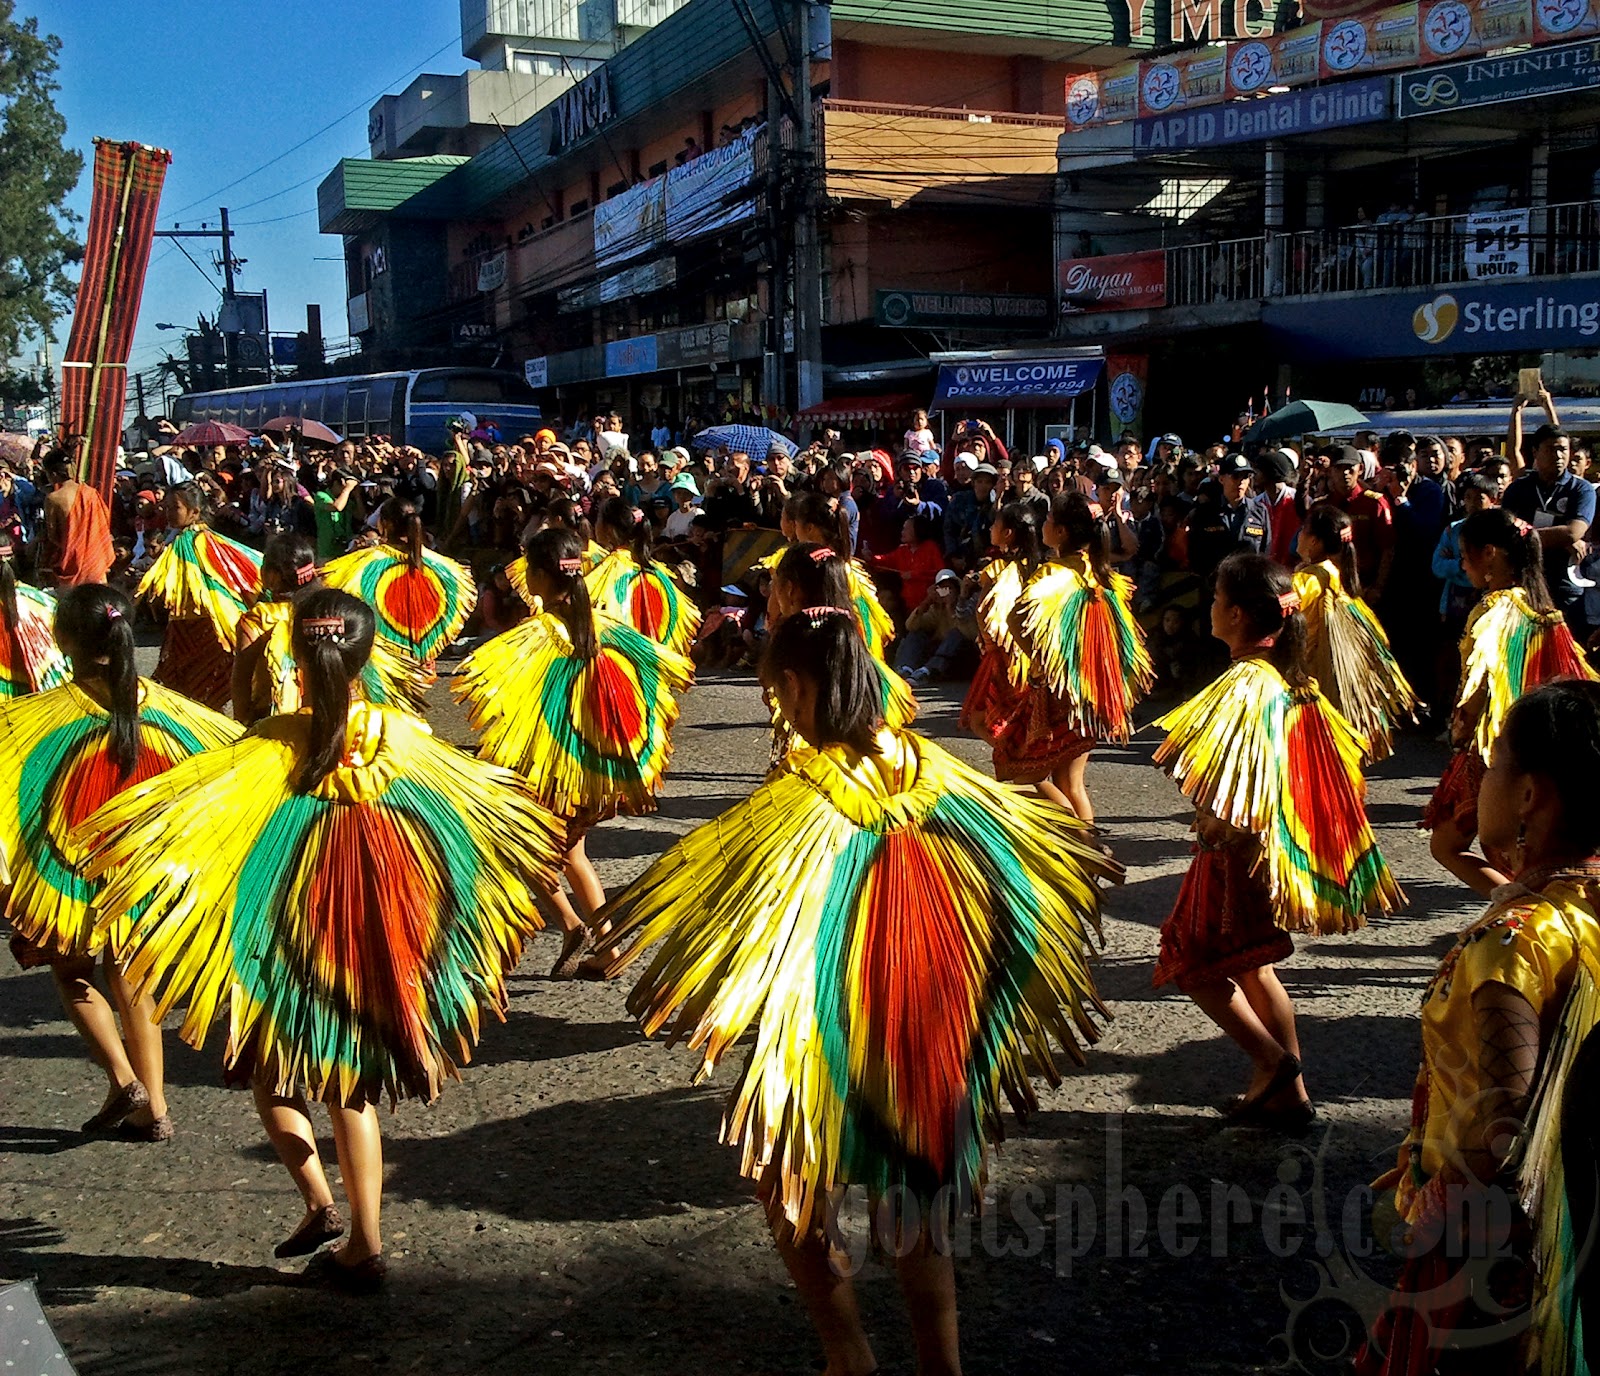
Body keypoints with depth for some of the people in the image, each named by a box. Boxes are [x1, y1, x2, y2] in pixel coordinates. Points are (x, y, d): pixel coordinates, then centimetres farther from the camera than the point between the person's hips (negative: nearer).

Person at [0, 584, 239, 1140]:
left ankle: (124, 1079, -1)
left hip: (70, 868, -4)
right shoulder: (160, 703, -5)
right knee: (130, 978, 17)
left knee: (71, 972, 17)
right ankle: (153, 1107, 17)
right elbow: (234, 744, 3)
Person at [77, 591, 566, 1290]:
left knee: (273, 1073, 20)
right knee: (352, 1086, 16)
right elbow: (486, 799, 8)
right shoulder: (401, 734, -4)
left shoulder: (273, 743, -14)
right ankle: (364, 1246, 17)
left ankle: (321, 1205, 4)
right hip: (379, 937, 4)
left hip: (292, 934, -3)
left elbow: (178, 809, -21)